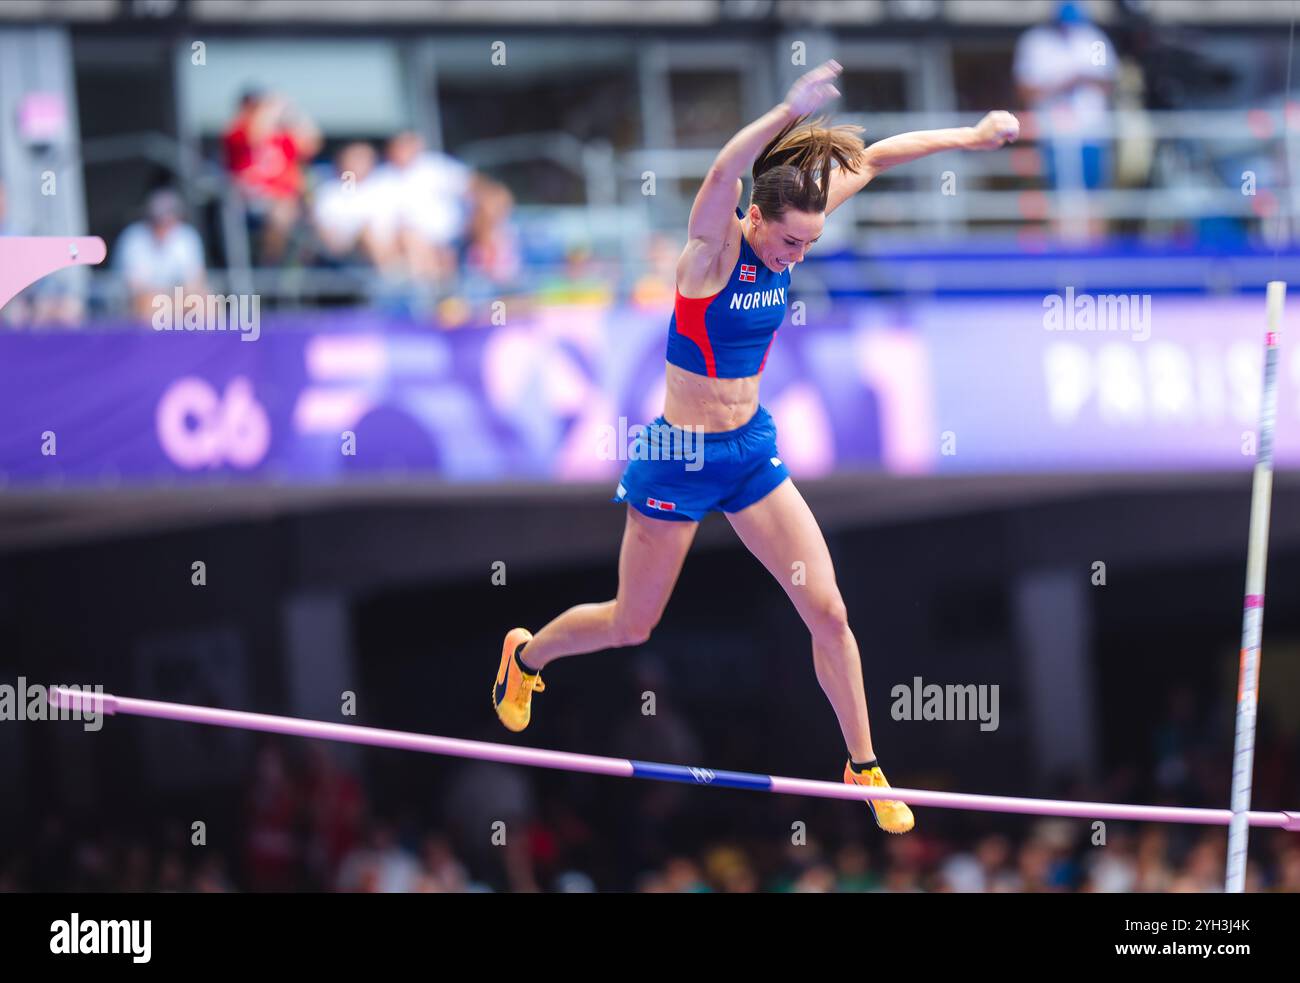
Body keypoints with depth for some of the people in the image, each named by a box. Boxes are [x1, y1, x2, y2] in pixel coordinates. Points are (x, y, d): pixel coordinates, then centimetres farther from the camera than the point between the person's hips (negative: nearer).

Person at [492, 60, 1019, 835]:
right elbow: (722, 175, -45)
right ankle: (525, 656, 41)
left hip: (752, 449, 5)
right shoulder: (715, 247, -23)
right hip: (680, 454, -5)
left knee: (828, 610, -2)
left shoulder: (788, 232, -6)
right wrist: (791, 114, -62)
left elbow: (871, 160, 1)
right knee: (631, 625, 11)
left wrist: (966, 137, -6)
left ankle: (864, 769, 11)